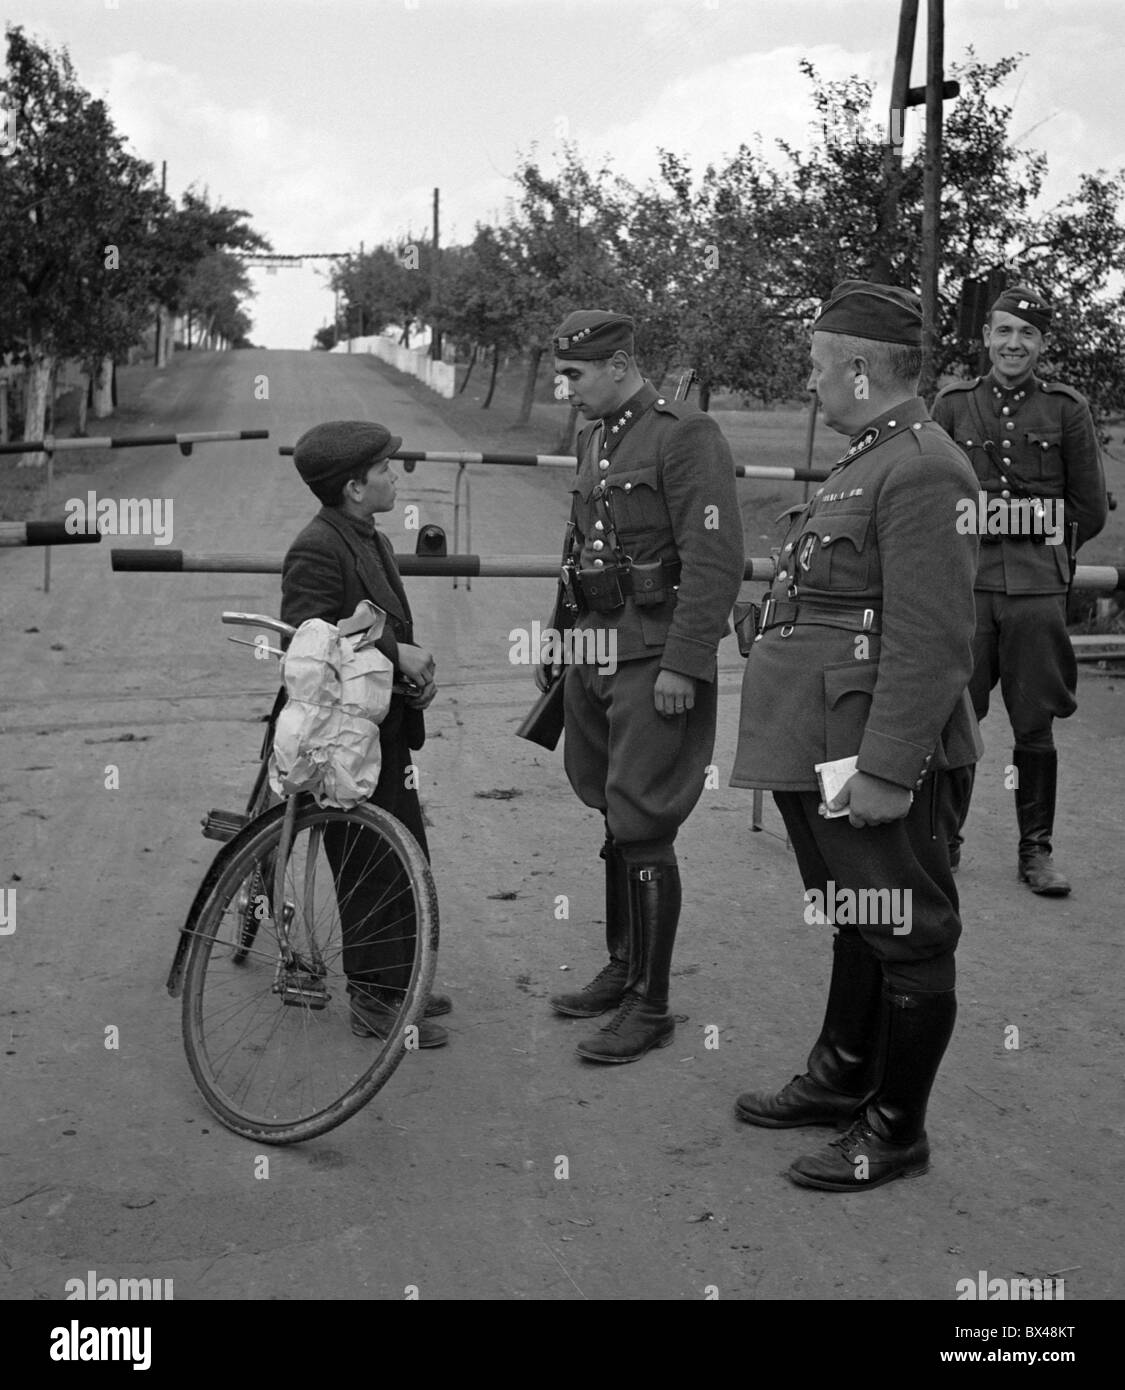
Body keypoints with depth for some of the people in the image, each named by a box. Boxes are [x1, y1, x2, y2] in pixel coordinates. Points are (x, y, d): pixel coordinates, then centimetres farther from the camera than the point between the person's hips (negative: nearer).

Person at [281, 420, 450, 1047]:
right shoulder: (316, 550, -17)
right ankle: (376, 1002, 8)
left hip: (385, 730, 10)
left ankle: (399, 982, 29)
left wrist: (417, 670, 3)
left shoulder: (373, 540, 14)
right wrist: (395, 652, -24)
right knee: (372, 868, -3)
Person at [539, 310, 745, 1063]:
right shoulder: (596, 438, 15)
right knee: (615, 821, 15)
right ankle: (623, 970, 28)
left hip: (656, 659, -8)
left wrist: (682, 666, -21)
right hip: (598, 654, 8)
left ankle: (651, 1006, 4)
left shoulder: (686, 435, -12)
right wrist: (560, 641, 21)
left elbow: (715, 562, -18)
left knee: (643, 829, -6)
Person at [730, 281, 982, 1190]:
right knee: (854, 925, 23)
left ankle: (896, 1132, 18)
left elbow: (933, 643, -24)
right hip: (820, 752, 10)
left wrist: (886, 770, -25)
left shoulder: (921, 470, -18)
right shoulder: (869, 461, 14)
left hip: (878, 762, -10)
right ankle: (842, 1079, 40)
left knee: (905, 941, 5)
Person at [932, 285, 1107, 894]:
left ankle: (1036, 850, 16)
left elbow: (1090, 511, 9)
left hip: (1037, 588, 0)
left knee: (1034, 726, 5)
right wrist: (970, 539, 5)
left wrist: (1038, 548, 10)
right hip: (964, 585, 0)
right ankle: (944, 839, 16)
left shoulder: (1067, 409, 5)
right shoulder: (952, 405, 6)